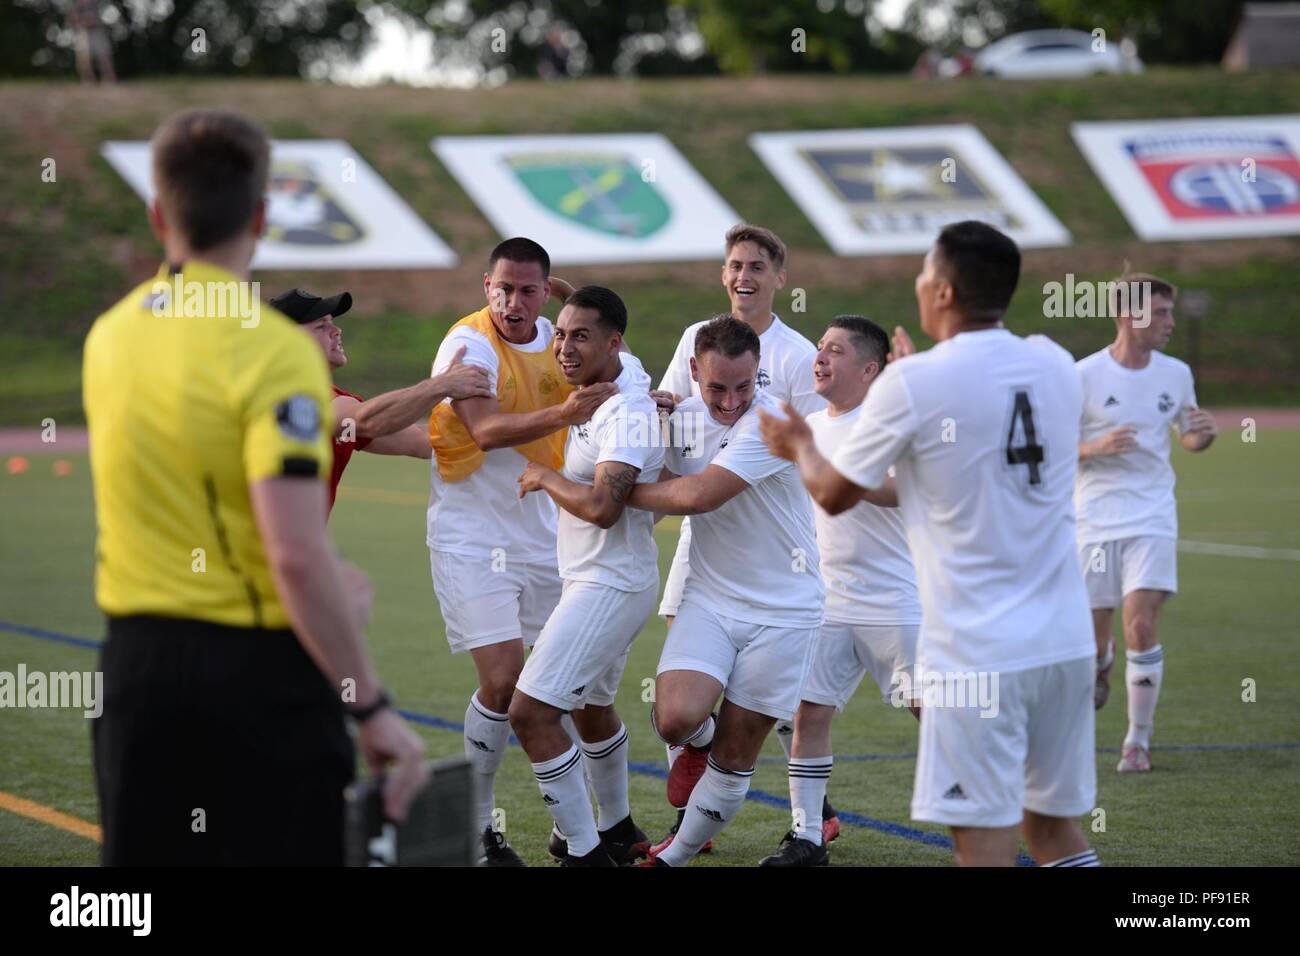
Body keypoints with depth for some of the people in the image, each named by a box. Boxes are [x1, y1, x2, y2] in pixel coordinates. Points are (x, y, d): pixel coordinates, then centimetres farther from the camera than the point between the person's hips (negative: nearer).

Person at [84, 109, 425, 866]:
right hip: (258, 672, -6)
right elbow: (298, 556, -24)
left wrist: (322, 579, 24)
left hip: (138, 660, 6)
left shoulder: (111, 338, 5)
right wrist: (372, 708, -18)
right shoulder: (273, 351, -17)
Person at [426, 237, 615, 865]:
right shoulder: (468, 344, -15)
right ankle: (476, 824, 2)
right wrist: (562, 414, -43)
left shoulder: (551, 338, 5)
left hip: (542, 534, 6)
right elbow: (487, 431, -29)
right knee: (502, 680, -13)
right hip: (471, 537, -6)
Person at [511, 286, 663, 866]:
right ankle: (618, 832, 44)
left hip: (609, 587, -11)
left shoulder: (627, 414, -24)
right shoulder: (622, 372, 5)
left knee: (531, 712, -15)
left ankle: (586, 852, -9)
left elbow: (601, 506, -34)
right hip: (596, 579, 11)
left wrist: (545, 477, -18)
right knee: (590, 708, 27)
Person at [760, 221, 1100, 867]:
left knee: (983, 837, -2)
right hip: (1065, 641, 6)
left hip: (976, 653, -5)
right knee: (1055, 823, 14)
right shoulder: (1055, 366, 5)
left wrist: (799, 446, 23)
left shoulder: (912, 384, -11)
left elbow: (835, 494, 2)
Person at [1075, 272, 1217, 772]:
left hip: (1152, 519, 1)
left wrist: (1204, 434, -5)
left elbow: (1188, 437, 18)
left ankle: (1138, 739, -2)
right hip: (1095, 519, -1)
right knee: (1092, 639, 6)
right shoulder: (1084, 375, -8)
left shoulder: (1176, 374, 4)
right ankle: (1103, 663, 46)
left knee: (1142, 626, -14)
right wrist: (1096, 448, -20)